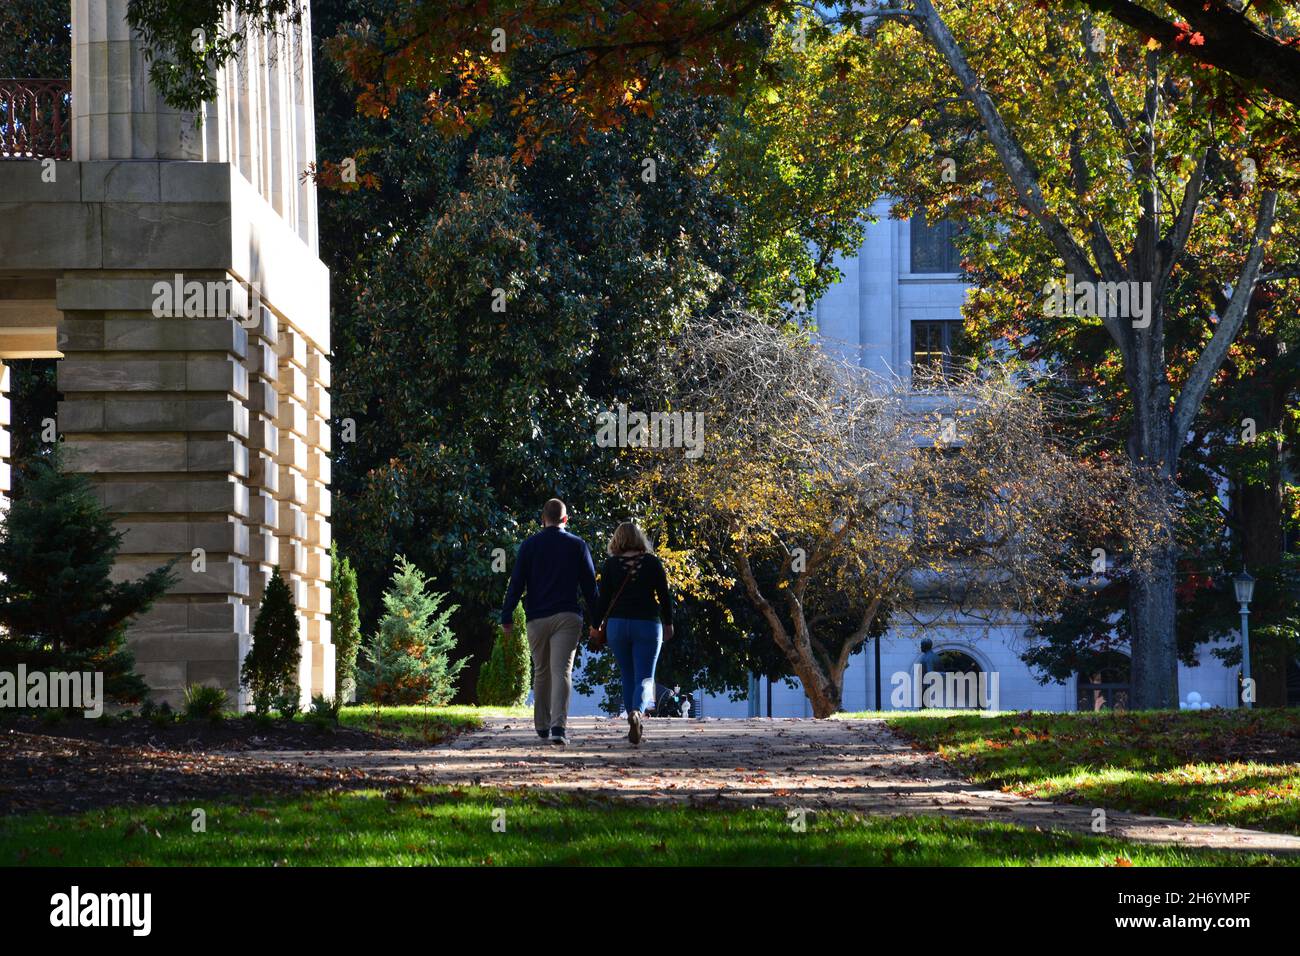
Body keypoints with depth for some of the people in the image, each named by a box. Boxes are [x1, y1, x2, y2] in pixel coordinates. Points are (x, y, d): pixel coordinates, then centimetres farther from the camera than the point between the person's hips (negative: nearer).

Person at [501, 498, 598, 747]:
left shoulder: (529, 545, 4)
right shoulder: (577, 545, 4)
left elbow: (516, 582, 0)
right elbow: (589, 584, 6)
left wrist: (506, 616, 2)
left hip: (537, 619, 1)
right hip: (567, 617, -1)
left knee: (541, 673, 16)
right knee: (562, 672, -9)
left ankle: (542, 726, 24)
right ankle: (559, 727, -23)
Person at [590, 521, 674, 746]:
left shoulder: (610, 564, 0)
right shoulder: (652, 563, -1)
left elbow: (603, 598, -1)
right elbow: (665, 595, 1)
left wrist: (596, 625, 8)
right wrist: (668, 624, 11)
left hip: (617, 624, 1)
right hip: (647, 625, -1)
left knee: (627, 677, 13)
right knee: (644, 677, -4)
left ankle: (637, 726, 13)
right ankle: (637, 712, -32)